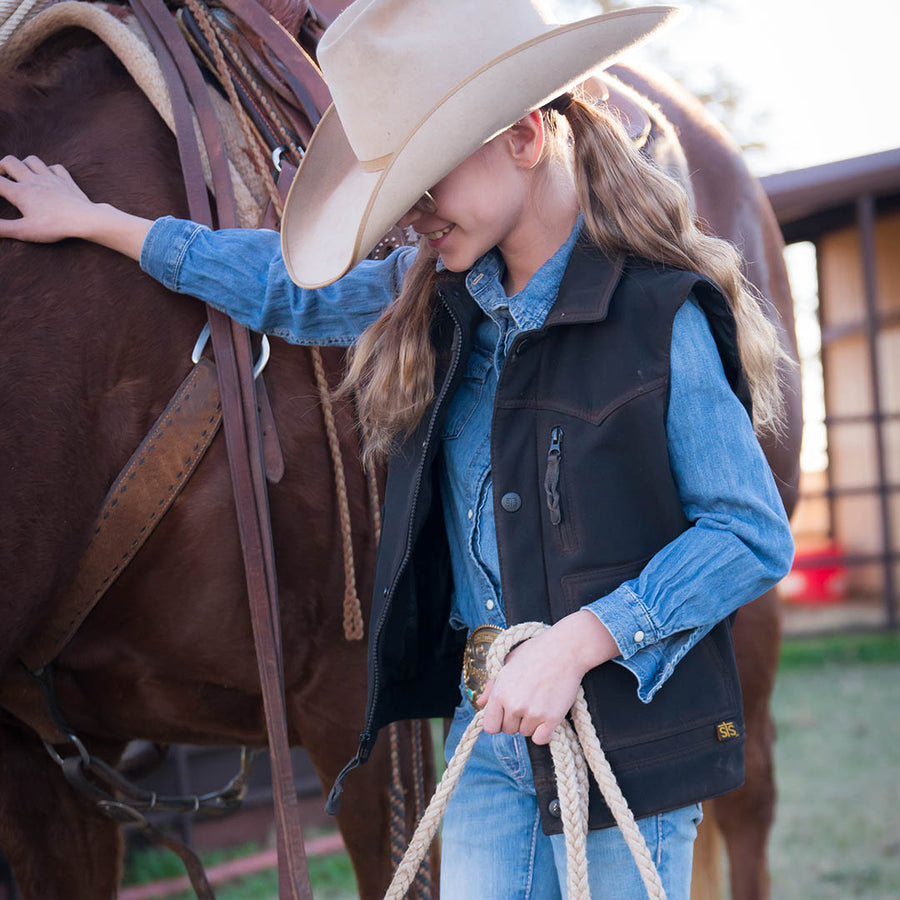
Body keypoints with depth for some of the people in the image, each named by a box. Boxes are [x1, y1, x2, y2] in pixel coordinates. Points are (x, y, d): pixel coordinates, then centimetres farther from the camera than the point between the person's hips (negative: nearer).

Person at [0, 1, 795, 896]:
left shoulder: (664, 317, -16)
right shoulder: (442, 298, 5)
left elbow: (755, 535, -15)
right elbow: (295, 289, 21)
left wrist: (580, 640, -23)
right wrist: (94, 222, 27)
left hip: (630, 729, -6)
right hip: (486, 722, 6)